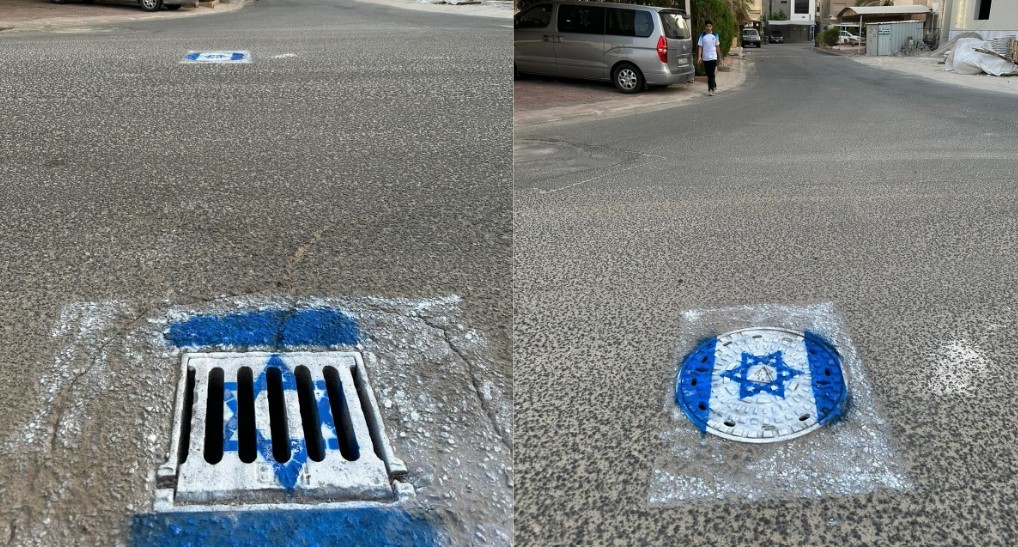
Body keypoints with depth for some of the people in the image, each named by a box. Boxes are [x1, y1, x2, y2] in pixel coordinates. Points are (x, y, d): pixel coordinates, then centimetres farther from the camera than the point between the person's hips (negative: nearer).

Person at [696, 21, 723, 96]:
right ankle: (714, 85, 31)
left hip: (713, 57, -2)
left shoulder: (715, 35, 5)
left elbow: (717, 46, 11)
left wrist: (719, 56, 13)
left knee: (711, 73, -10)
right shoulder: (702, 36, 3)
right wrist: (699, 57, -11)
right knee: (708, 74, 11)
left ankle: (711, 89, -14)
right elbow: (700, 47, 0)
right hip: (705, 58, 2)